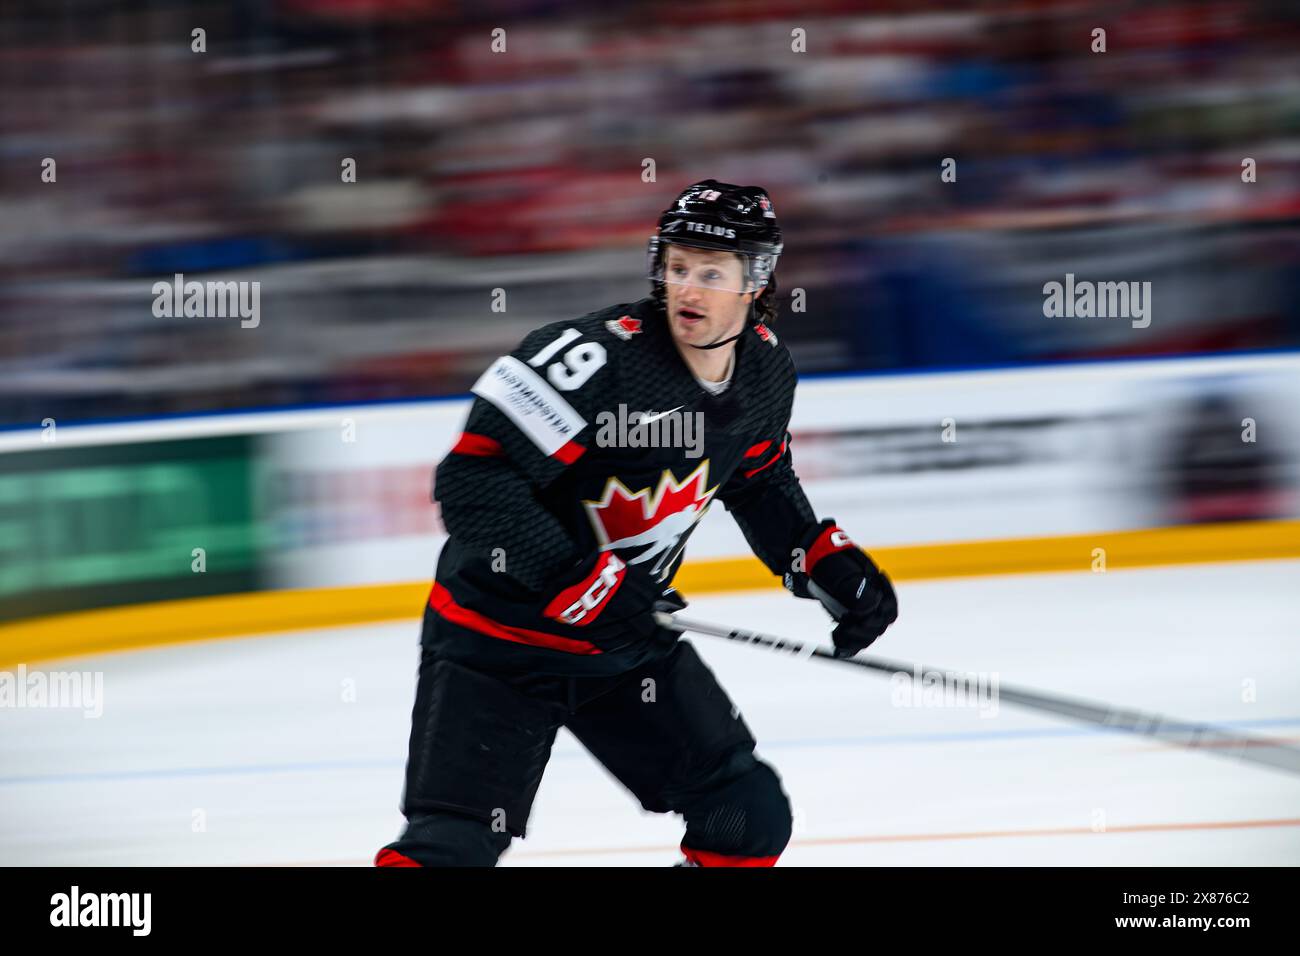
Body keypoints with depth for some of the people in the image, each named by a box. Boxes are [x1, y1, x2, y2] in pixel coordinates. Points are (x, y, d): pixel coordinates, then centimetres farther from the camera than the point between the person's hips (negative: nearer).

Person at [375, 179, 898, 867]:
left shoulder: (766, 368, -1)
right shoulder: (597, 357, -26)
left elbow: (760, 480, 20)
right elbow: (471, 482, -28)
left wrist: (828, 562, 9)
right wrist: (580, 582, -32)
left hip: (627, 632, 7)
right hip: (497, 634, -7)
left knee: (750, 820, 6)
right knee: (452, 843, -17)